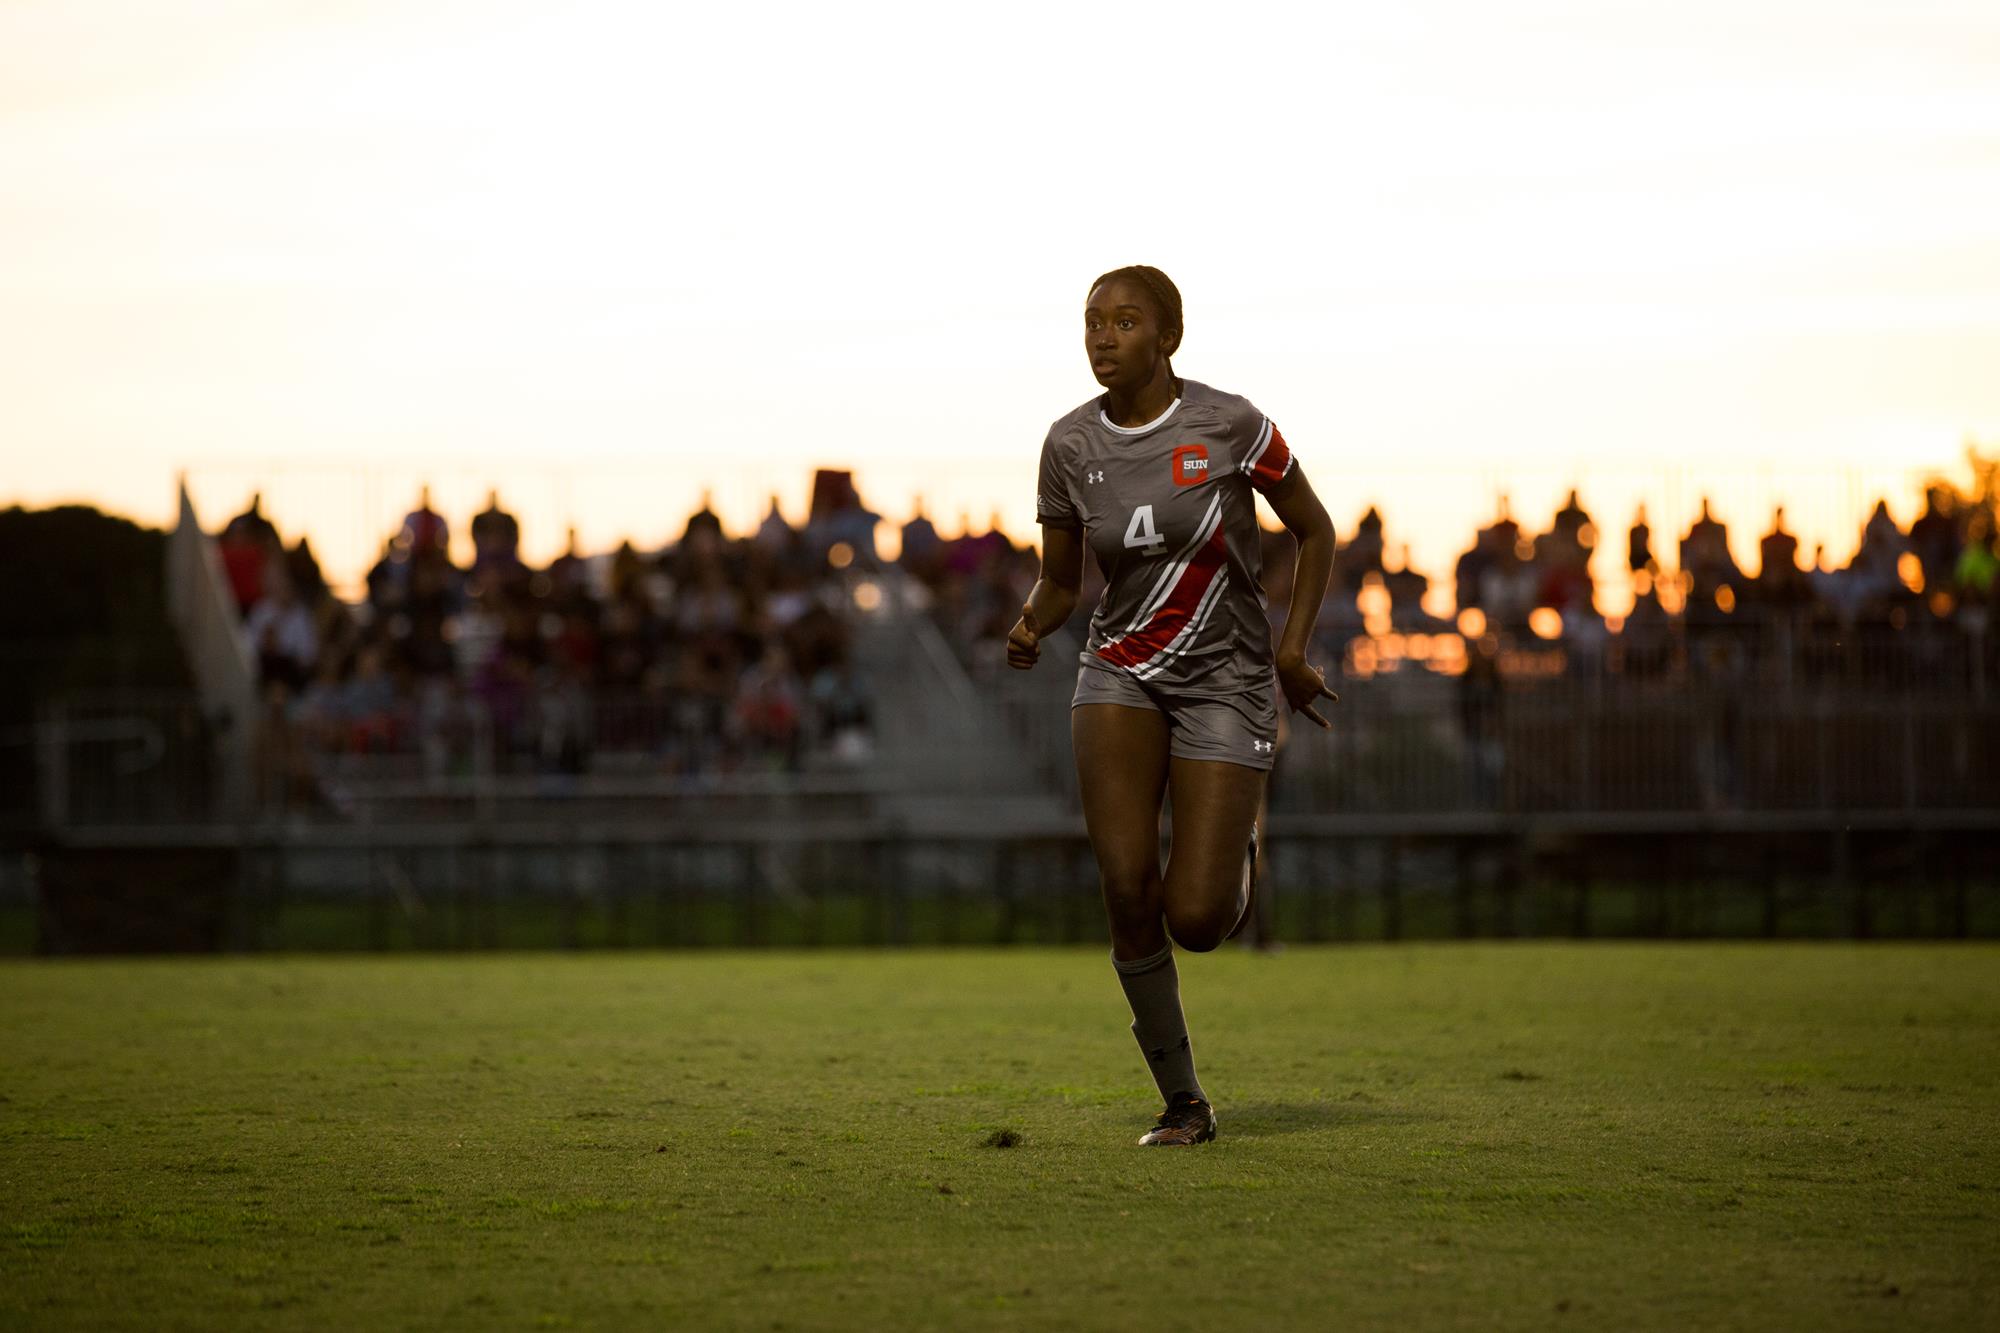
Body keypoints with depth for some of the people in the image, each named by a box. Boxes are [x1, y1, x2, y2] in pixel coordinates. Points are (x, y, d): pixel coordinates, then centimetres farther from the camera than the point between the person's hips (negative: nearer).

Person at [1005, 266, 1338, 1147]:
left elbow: (1314, 529, 1)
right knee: (1125, 884, -18)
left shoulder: (1228, 426, -11)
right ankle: (1184, 1104, -1)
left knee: (1193, 922, -12)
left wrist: (1294, 646, -10)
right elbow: (1059, 583, 8)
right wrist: (1031, 630, -15)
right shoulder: (1070, 446, -2)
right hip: (1120, 673, 3)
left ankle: (1235, 860, 29)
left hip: (1226, 678, -2)